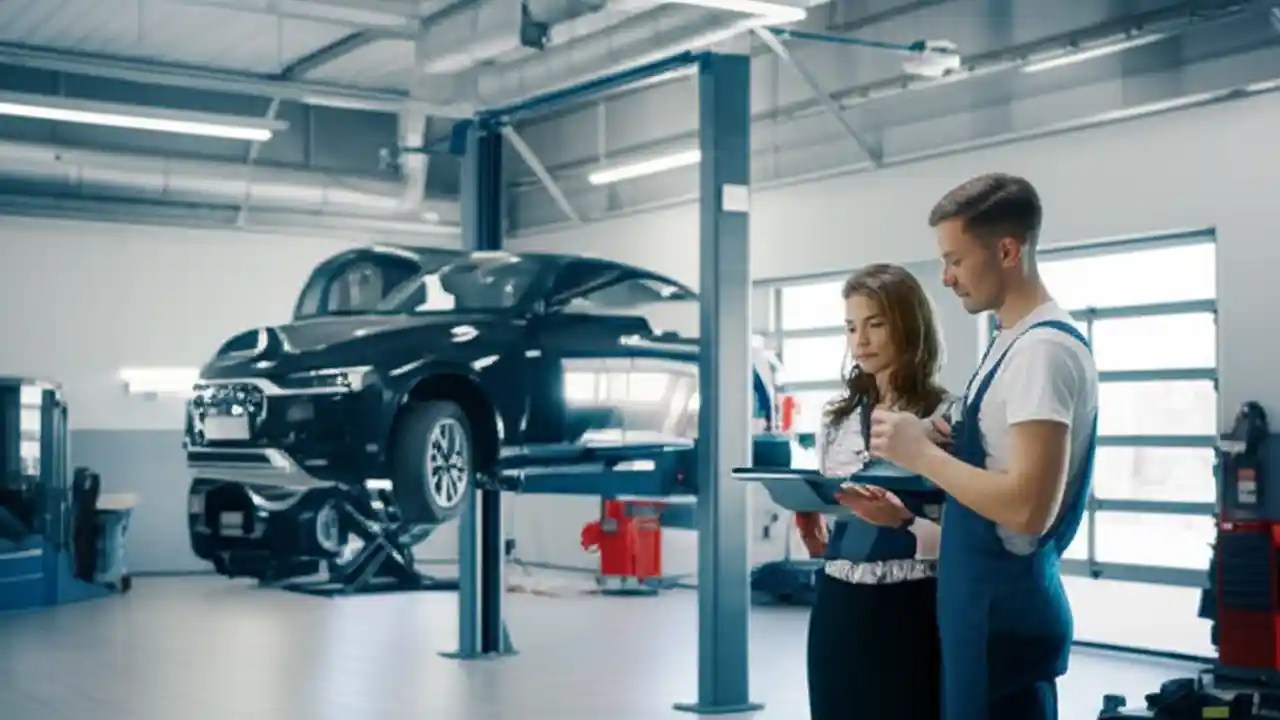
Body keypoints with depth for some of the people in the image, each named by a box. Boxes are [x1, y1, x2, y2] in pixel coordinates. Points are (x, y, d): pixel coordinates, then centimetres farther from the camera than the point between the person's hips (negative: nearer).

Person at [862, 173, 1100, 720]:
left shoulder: (1043, 349, -18)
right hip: (985, 600, 10)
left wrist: (921, 454, -18)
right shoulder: (1010, 344, 13)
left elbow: (1029, 506, -26)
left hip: (1006, 608, -10)